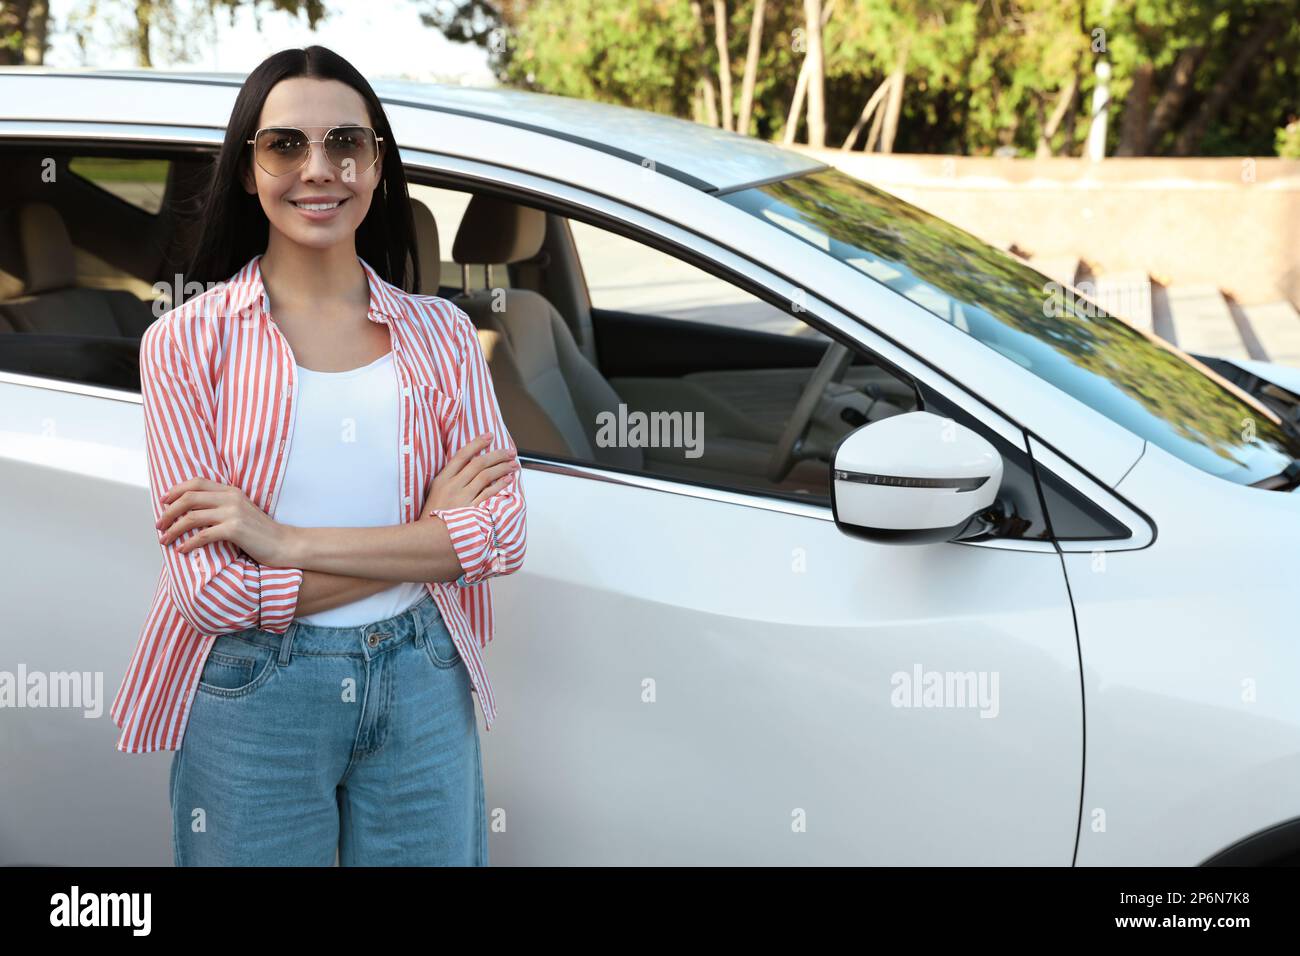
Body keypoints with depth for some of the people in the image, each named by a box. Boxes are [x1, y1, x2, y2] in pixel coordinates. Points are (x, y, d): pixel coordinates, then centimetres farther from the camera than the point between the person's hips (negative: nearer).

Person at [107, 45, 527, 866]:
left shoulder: (440, 333, 1)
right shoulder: (189, 341, -7)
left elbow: (504, 533, -9)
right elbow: (209, 589, -14)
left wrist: (286, 540, -17)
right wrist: (423, 537, -13)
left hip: (421, 683, 3)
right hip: (253, 697, -2)